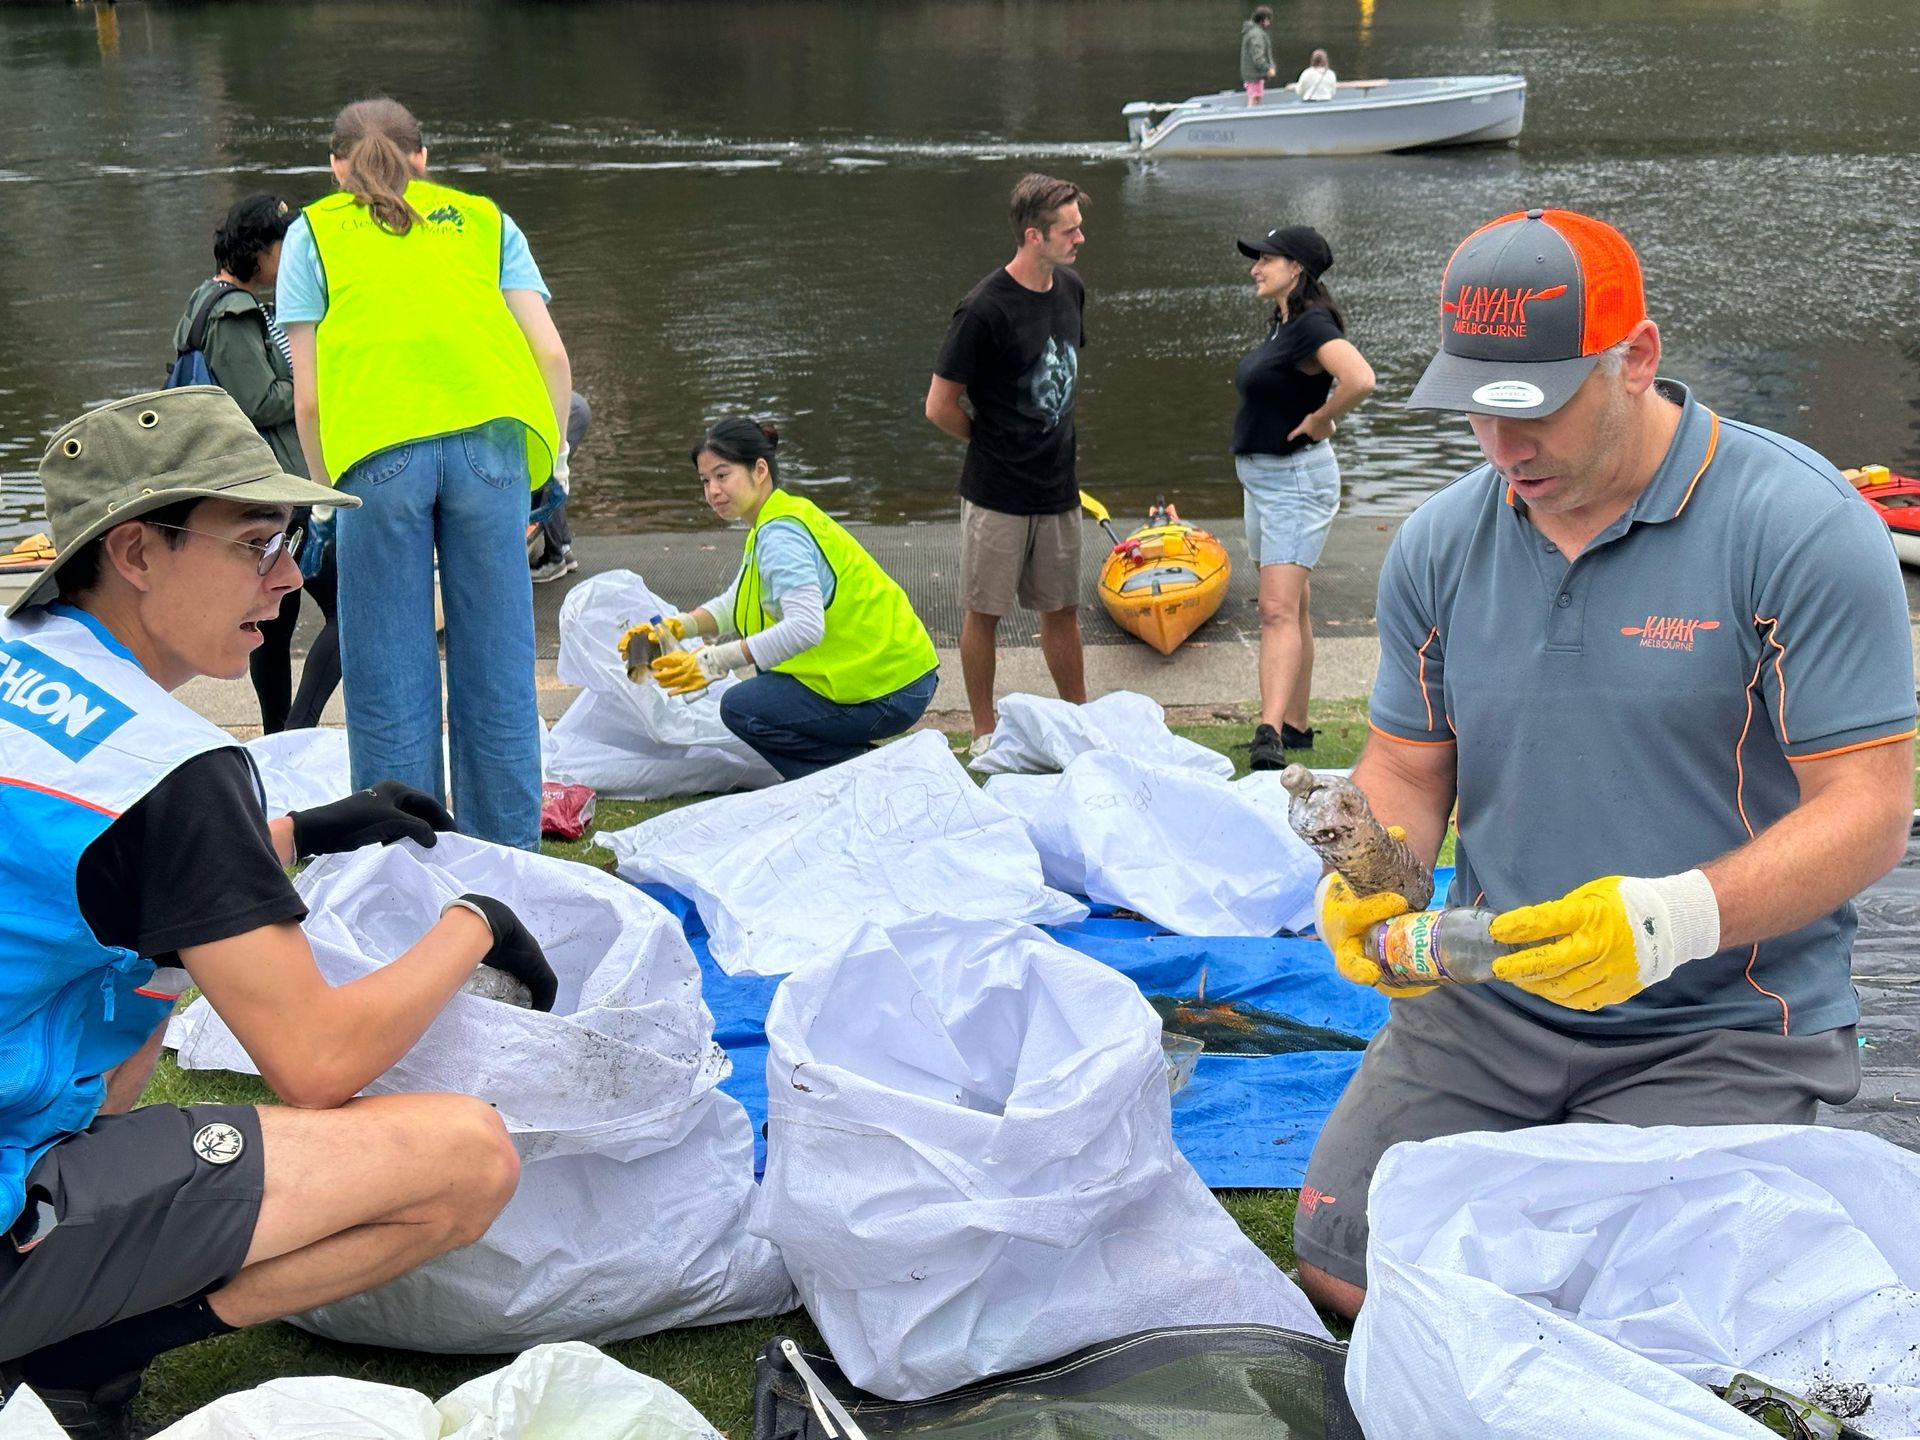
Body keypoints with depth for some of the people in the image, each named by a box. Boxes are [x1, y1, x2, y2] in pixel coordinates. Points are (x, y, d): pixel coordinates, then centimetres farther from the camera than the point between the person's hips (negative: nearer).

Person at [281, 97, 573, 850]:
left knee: (389, 684, 5)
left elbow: (307, 395, 10)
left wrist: (327, 491, 21)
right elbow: (550, 352, 11)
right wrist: (552, 455, 23)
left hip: (378, 451, -1)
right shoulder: (483, 219, 23)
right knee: (497, 670, 7)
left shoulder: (313, 231, 18)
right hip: (487, 437, 2)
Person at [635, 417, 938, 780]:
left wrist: (716, 661, -33)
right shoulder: (781, 516, 12)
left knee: (741, 708, -9)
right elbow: (736, 602, 17)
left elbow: (806, 626, -33)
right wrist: (680, 625, -1)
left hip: (888, 692, -10)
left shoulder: (780, 535, -19)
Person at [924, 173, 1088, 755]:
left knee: (1062, 609, 16)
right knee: (984, 612, 7)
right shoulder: (986, 309, -19)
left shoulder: (1071, 290, 3)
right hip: (997, 494, -6)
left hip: (1058, 488, 6)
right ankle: (984, 734, 18)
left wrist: (1049, 443, 14)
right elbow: (939, 406, -14)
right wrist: (995, 443, 0)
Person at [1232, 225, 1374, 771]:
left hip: (1296, 479, -11)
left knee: (1279, 610, -18)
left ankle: (1270, 733, -24)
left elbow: (1360, 380, -35)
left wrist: (1317, 421, -21)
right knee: (1290, 608, 15)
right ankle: (1295, 725, 23)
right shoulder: (1282, 324, 11)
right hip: (1261, 478, 11)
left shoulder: (1312, 325, -18)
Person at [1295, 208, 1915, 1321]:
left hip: (1724, 1026, -4)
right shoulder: (1440, 544, 3)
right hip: (1485, 1004, 5)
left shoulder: (1803, 529, -14)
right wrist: (1369, 884, -11)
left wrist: (1673, 915, -31)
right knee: (1342, 1273, -4)